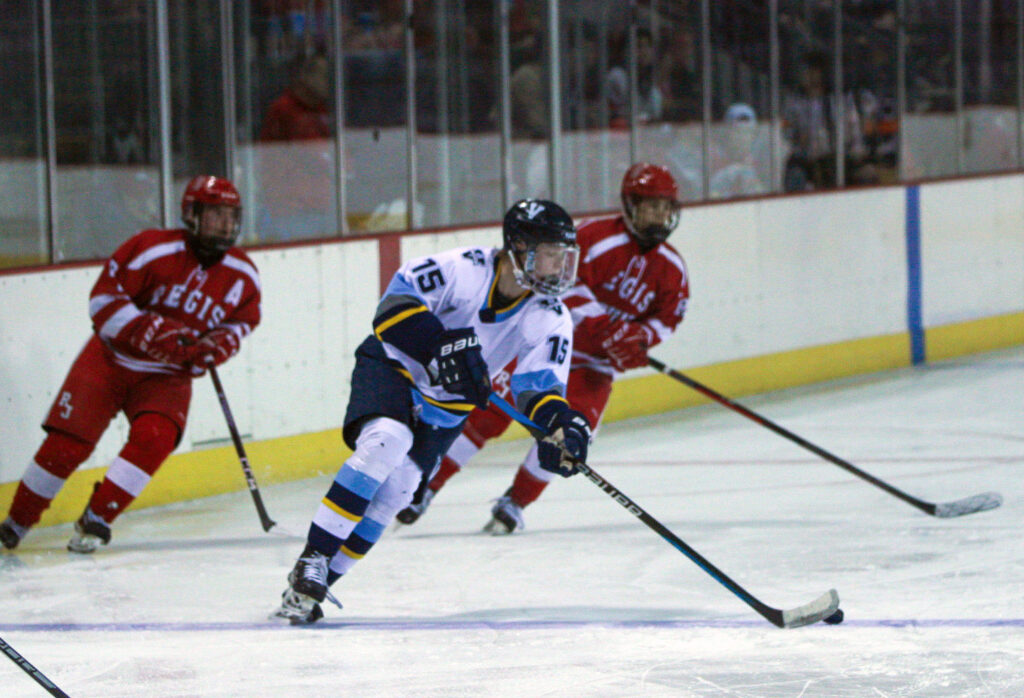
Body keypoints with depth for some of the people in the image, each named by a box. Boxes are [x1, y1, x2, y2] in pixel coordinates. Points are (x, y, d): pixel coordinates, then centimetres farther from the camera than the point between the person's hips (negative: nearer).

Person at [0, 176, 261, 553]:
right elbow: (104, 300, -18)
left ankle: (96, 520, -13)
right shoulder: (151, 250, -18)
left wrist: (220, 343, -10)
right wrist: (153, 332, -28)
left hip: (167, 377, 3)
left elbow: (242, 321, 13)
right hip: (111, 359, -3)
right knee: (67, 443, -9)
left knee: (153, 438, -26)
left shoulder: (242, 276, -3)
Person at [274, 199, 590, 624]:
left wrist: (559, 420, -38)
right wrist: (440, 347, -41)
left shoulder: (550, 320, -11)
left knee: (396, 487, -11)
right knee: (386, 442, -30)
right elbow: (398, 300, -27)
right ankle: (311, 562, -25)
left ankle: (322, 578, -2)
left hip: (447, 406, 5)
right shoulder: (466, 269, -24)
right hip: (392, 366, -5)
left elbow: (538, 385, -16)